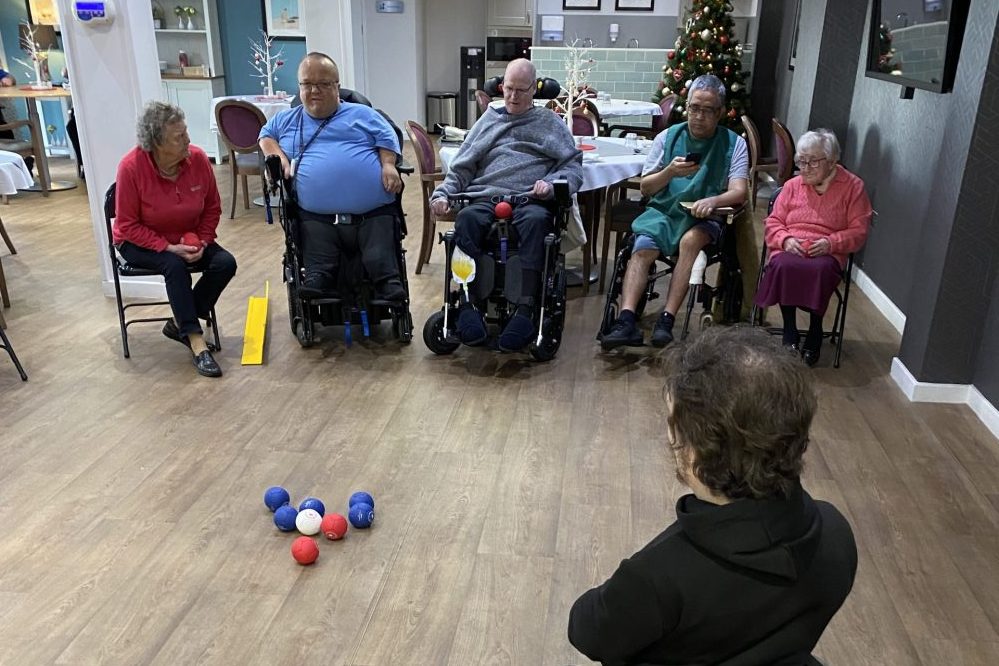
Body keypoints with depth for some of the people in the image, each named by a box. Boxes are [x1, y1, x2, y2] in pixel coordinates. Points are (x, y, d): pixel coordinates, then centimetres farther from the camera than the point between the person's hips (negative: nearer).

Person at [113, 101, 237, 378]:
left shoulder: (197, 158, -16)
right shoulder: (131, 167, -24)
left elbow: (212, 208, 0)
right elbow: (127, 225, -17)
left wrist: (202, 242, -14)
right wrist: (168, 248, -27)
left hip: (188, 239, 4)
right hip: (141, 242, -4)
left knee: (226, 263, -19)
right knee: (175, 265, -33)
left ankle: (179, 324, -5)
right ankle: (197, 342, -28)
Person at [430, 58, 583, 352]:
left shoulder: (550, 123, 22)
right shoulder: (488, 120, 28)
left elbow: (574, 165, 12)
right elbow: (461, 167, 23)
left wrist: (552, 184, -10)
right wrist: (442, 193, 4)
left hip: (531, 200, -1)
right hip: (484, 197, 2)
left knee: (535, 220, -38)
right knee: (466, 219, -34)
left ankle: (525, 310, -40)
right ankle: (467, 306, -35)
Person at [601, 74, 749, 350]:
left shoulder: (734, 143, 4)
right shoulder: (667, 137, 10)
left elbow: (739, 192, -7)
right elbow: (645, 188, 9)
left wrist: (713, 201, -29)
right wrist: (669, 172, -12)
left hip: (703, 218, -2)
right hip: (663, 210, 2)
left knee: (691, 241, -35)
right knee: (642, 249, -28)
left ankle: (666, 321, -36)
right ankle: (626, 321, -40)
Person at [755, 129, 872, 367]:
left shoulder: (852, 186, 8)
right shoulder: (793, 185, 15)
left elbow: (859, 231, 3)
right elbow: (773, 223, 13)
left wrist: (831, 243, -15)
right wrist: (785, 240, -9)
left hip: (827, 253, -2)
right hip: (789, 249, 2)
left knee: (821, 269, -38)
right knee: (783, 265, -36)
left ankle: (814, 333, -19)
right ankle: (790, 332, -23)